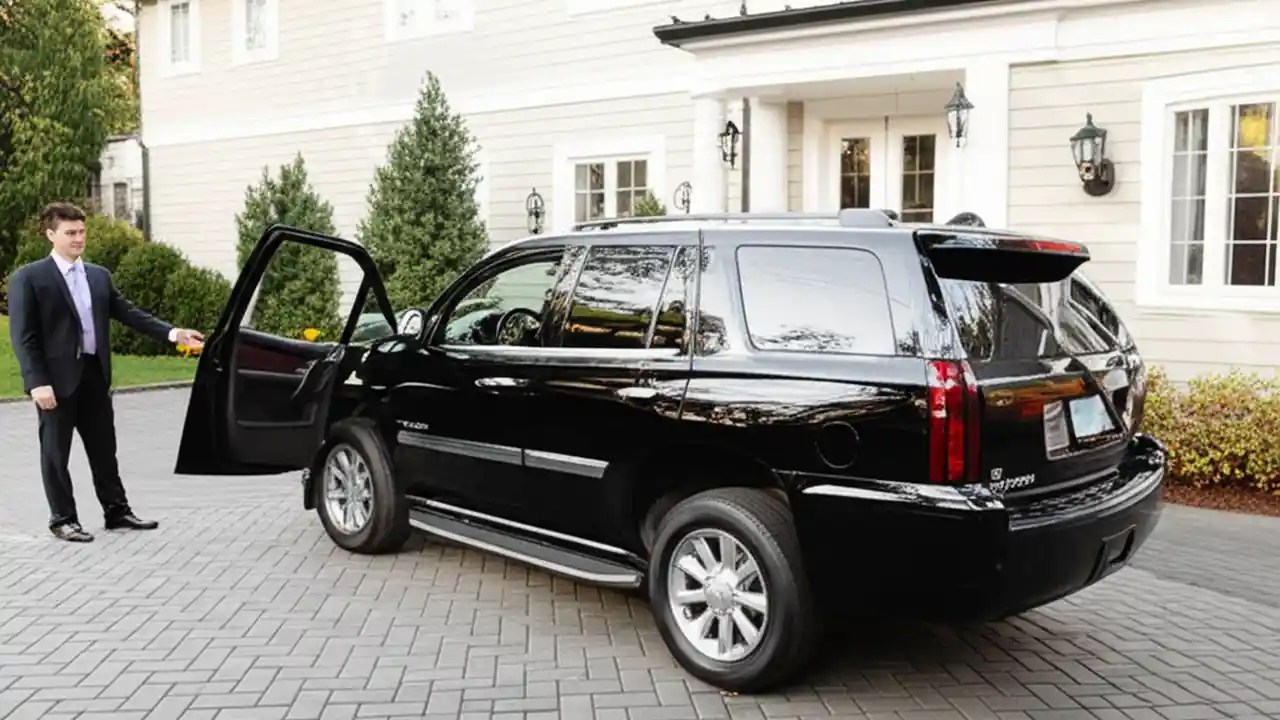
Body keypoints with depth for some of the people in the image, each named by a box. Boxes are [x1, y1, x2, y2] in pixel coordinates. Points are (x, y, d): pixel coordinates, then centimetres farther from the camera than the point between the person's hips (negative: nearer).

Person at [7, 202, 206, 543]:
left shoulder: (99, 275, 11)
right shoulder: (28, 278, -5)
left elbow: (128, 312, 9)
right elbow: (23, 336, -9)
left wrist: (172, 333, -3)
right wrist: (37, 382, -17)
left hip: (95, 374, 5)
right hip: (57, 378, -5)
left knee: (104, 449, 12)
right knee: (55, 451, 5)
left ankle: (117, 511, 21)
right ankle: (62, 519, 16)